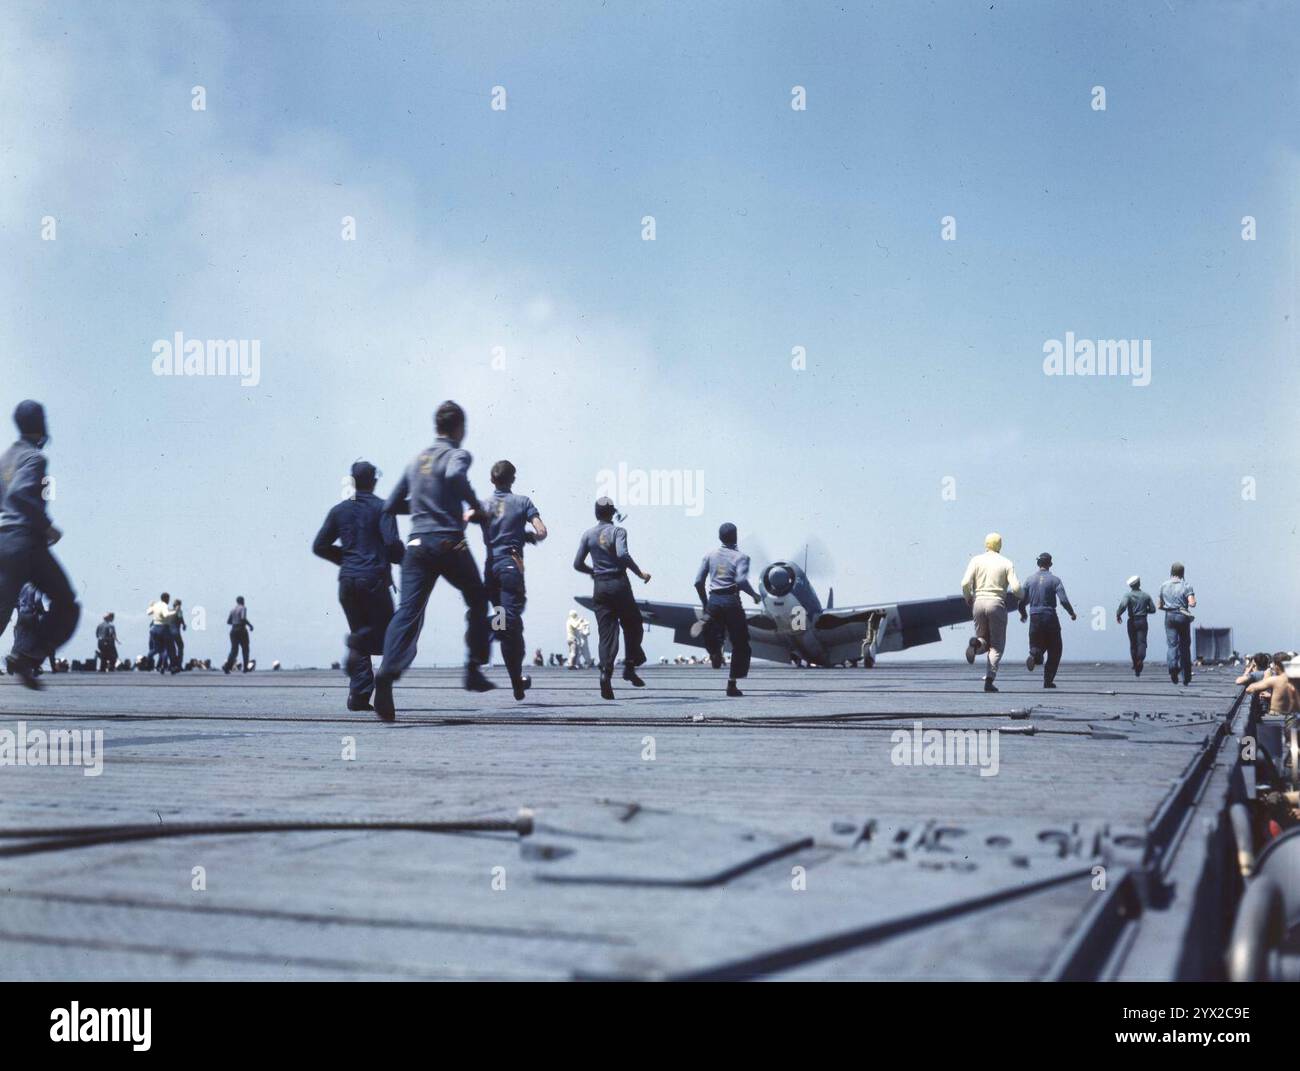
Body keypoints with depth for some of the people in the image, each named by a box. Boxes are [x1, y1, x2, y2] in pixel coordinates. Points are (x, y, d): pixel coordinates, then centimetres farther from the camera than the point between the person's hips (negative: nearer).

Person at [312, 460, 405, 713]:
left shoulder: (339, 510, 11)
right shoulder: (381, 508, -3)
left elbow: (319, 546, 11)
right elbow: (391, 542, -14)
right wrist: (404, 559, 5)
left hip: (347, 581, 5)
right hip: (374, 579, -5)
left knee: (360, 632, 12)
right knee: (385, 628, 8)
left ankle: (359, 694, 3)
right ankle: (357, 644, -26)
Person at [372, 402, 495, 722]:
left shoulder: (417, 460, 19)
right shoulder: (457, 454, 1)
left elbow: (391, 505, 22)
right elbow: (455, 475, -25)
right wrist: (475, 508, -11)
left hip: (417, 544, 4)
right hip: (449, 543, -4)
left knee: (408, 610, -7)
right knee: (478, 600, 19)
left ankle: (387, 673, -30)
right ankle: (474, 669, 17)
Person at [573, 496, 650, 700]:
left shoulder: (588, 535, 7)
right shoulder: (618, 531, -5)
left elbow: (578, 564, 7)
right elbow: (622, 555, -22)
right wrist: (640, 573, -11)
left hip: (600, 586, 3)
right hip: (619, 584, -3)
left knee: (606, 632, 3)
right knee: (633, 626, 14)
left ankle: (606, 672, -14)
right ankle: (630, 666, 4)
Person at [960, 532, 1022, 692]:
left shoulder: (976, 560, 5)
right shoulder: (1006, 563, 3)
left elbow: (966, 583, -6)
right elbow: (1015, 588, -7)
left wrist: (968, 598, 12)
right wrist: (1021, 596, 15)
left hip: (978, 603, 2)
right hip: (997, 603, -2)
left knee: (984, 643, 17)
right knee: (996, 645, 7)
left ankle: (977, 642, -21)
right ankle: (989, 680, -7)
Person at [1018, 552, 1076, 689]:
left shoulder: (1030, 580, 4)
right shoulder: (1055, 580, -4)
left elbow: (1022, 601, 7)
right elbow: (1064, 600, -12)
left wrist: (1023, 614, 27)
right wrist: (1072, 613, 5)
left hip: (1035, 618, 2)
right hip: (1050, 618, -2)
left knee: (1037, 646, 15)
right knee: (1054, 651, 10)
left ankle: (1034, 655, -22)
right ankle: (1048, 680, 4)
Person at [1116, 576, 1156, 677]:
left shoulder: (1128, 595, -5)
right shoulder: (1146, 596, 3)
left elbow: (1123, 605, -23)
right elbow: (1153, 609, 5)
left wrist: (1118, 614, -9)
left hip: (1132, 622, 0)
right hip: (1143, 621, 0)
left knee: (1133, 644, 10)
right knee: (1142, 642, -5)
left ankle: (1135, 666, 15)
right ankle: (1141, 659, -32)